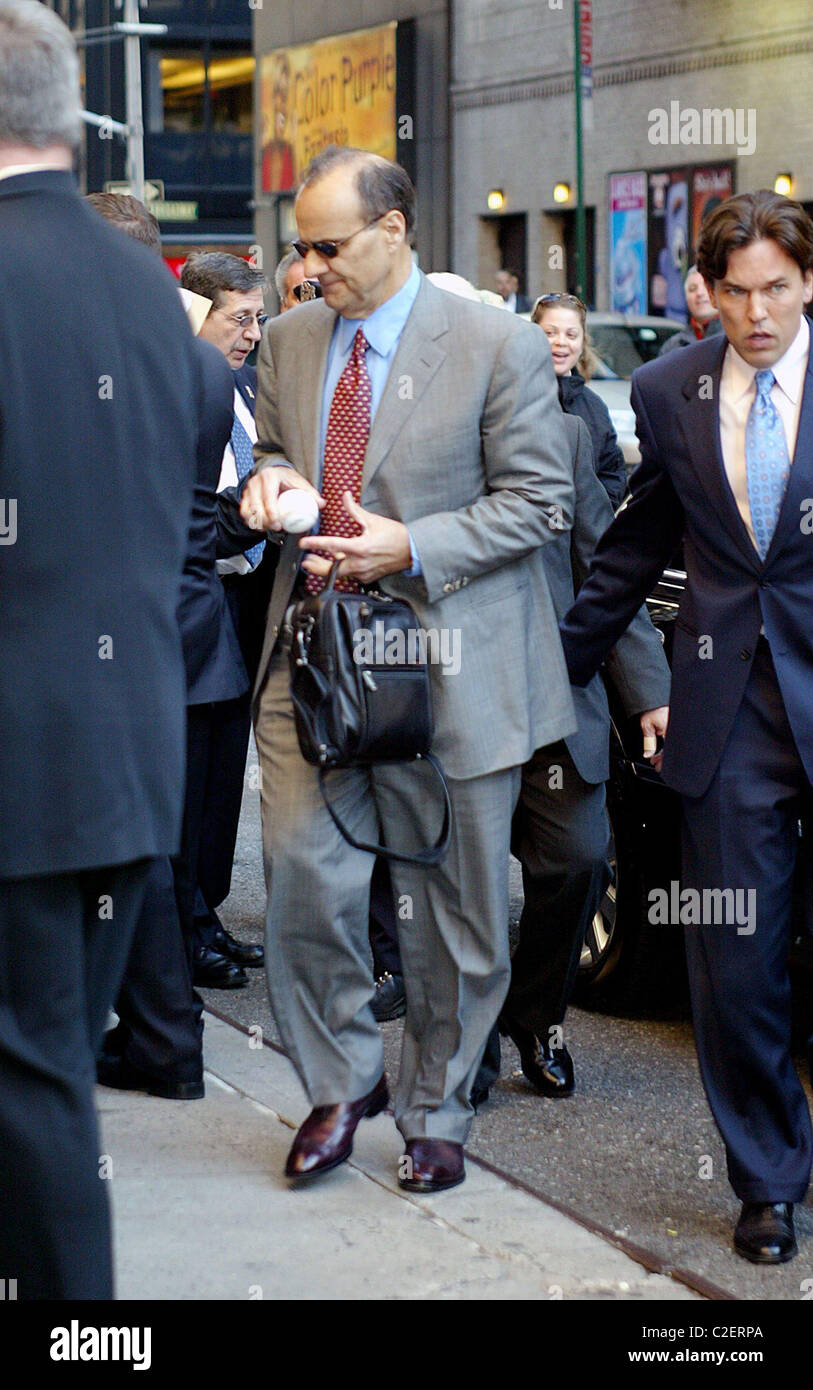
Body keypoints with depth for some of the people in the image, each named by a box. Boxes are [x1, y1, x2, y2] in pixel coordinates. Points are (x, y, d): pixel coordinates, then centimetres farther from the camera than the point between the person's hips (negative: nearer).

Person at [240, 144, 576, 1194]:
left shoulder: (498, 347, -7)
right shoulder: (291, 341, 9)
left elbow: (540, 499, -6)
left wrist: (412, 547, -18)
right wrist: (270, 480, -1)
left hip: (445, 663, -3)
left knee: (451, 908, 6)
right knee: (303, 877, -4)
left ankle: (435, 1112, 25)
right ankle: (341, 1082, 19)